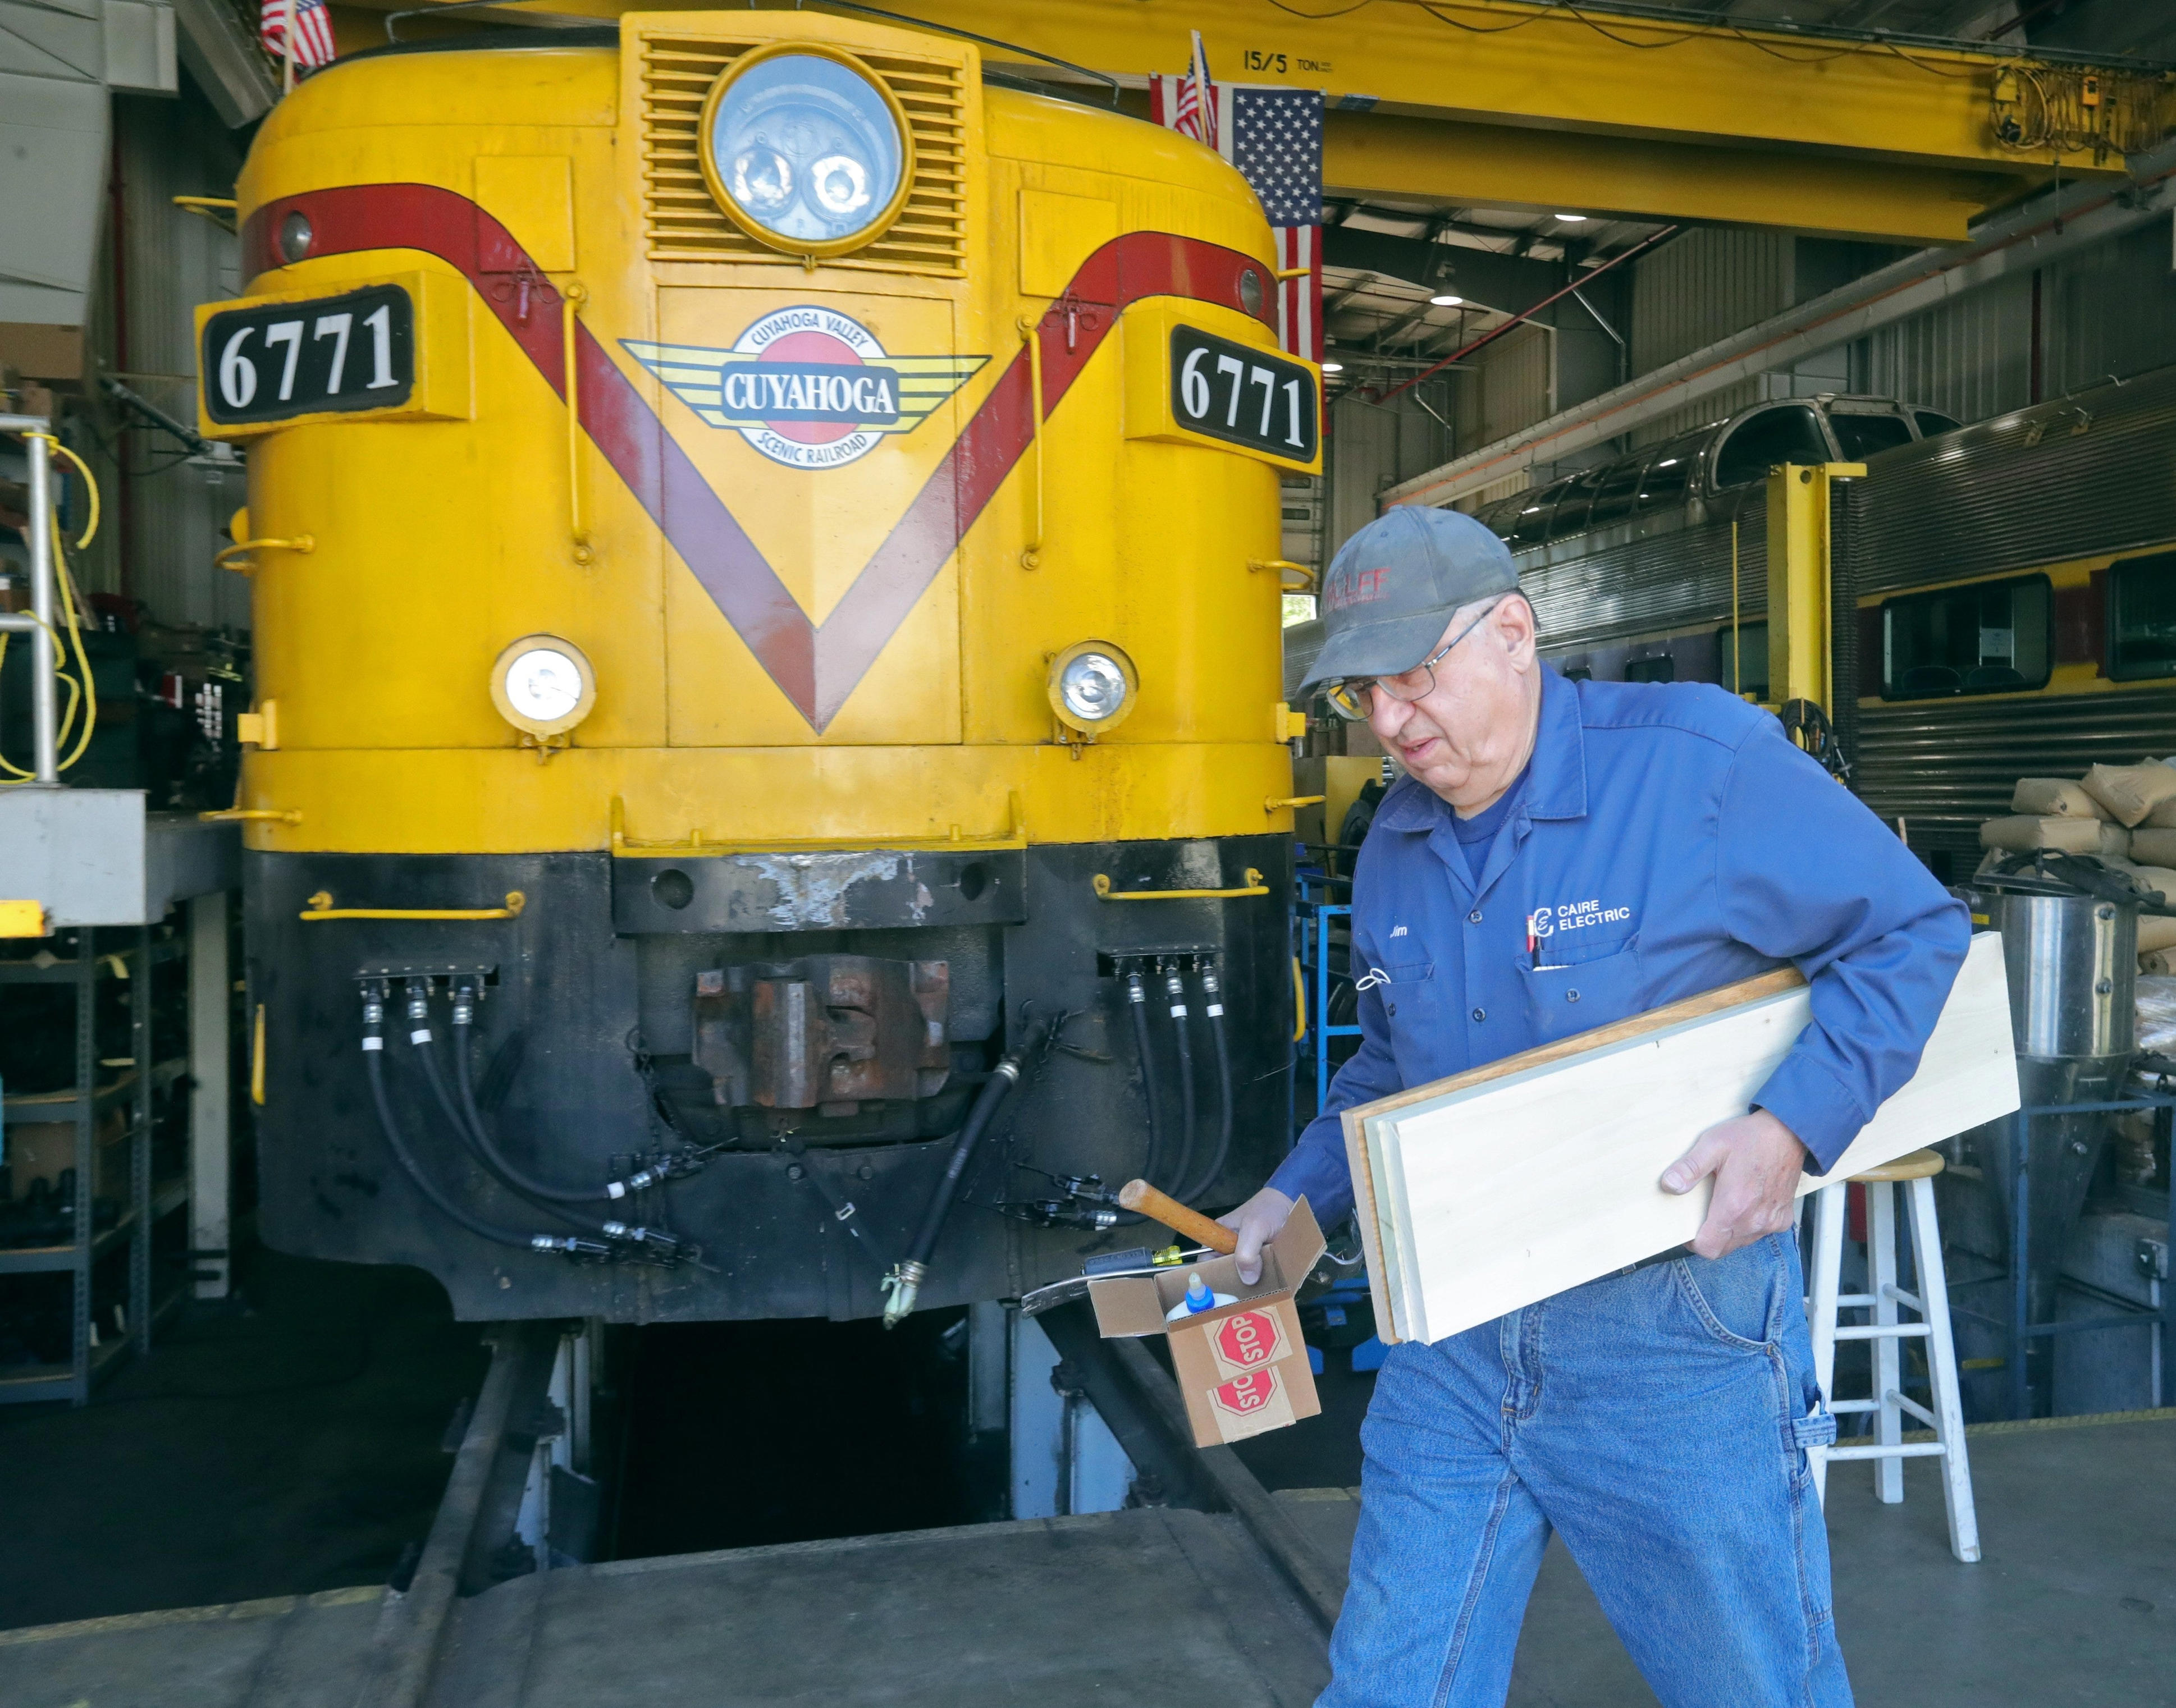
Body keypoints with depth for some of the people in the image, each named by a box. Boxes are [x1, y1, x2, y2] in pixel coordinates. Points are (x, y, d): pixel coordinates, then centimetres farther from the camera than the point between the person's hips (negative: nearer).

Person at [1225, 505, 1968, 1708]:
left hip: (1672, 1330, -5)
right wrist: (1296, 1197, 7)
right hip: (1453, 1344, 5)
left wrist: (1792, 1126, -20)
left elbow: (1914, 931, -8)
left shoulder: (1703, 765, -15)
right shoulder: (1393, 846, 6)